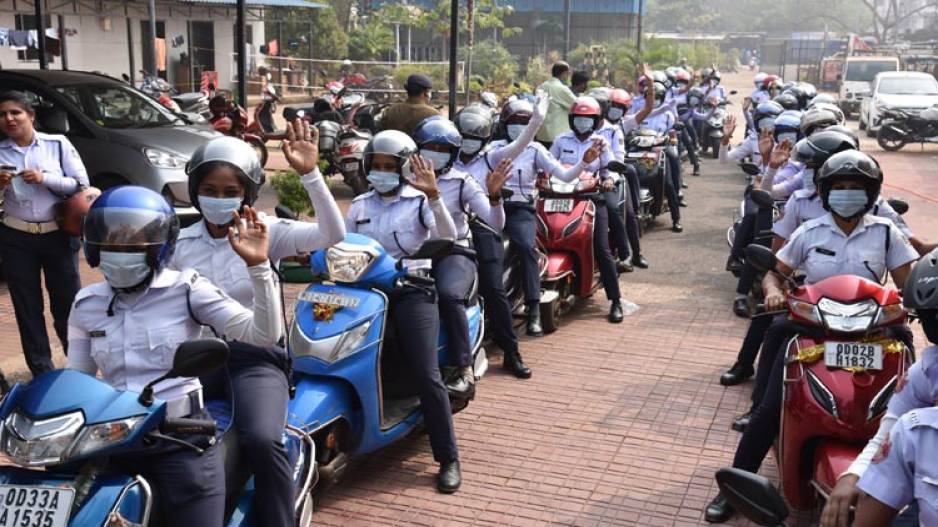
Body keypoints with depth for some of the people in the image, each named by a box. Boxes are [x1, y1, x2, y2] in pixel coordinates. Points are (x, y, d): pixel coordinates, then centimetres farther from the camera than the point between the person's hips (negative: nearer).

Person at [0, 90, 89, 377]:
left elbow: (82, 184, -5)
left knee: (67, 301, 5)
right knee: (27, 307, 7)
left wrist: (44, 178, -17)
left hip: (58, 235, -2)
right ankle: (42, 370, 17)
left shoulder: (57, 144, -2)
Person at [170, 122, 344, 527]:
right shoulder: (180, 244, 8)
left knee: (262, 441, -30)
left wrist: (310, 174, -27)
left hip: (255, 356, -3)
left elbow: (333, 234, -17)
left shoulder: (267, 232, -2)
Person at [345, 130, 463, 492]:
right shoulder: (359, 205, 18)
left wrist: (434, 196, -28)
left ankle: (448, 459, -4)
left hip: (412, 290, -4)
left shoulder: (419, 202, 3)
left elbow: (448, 237, -16)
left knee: (426, 374, -13)